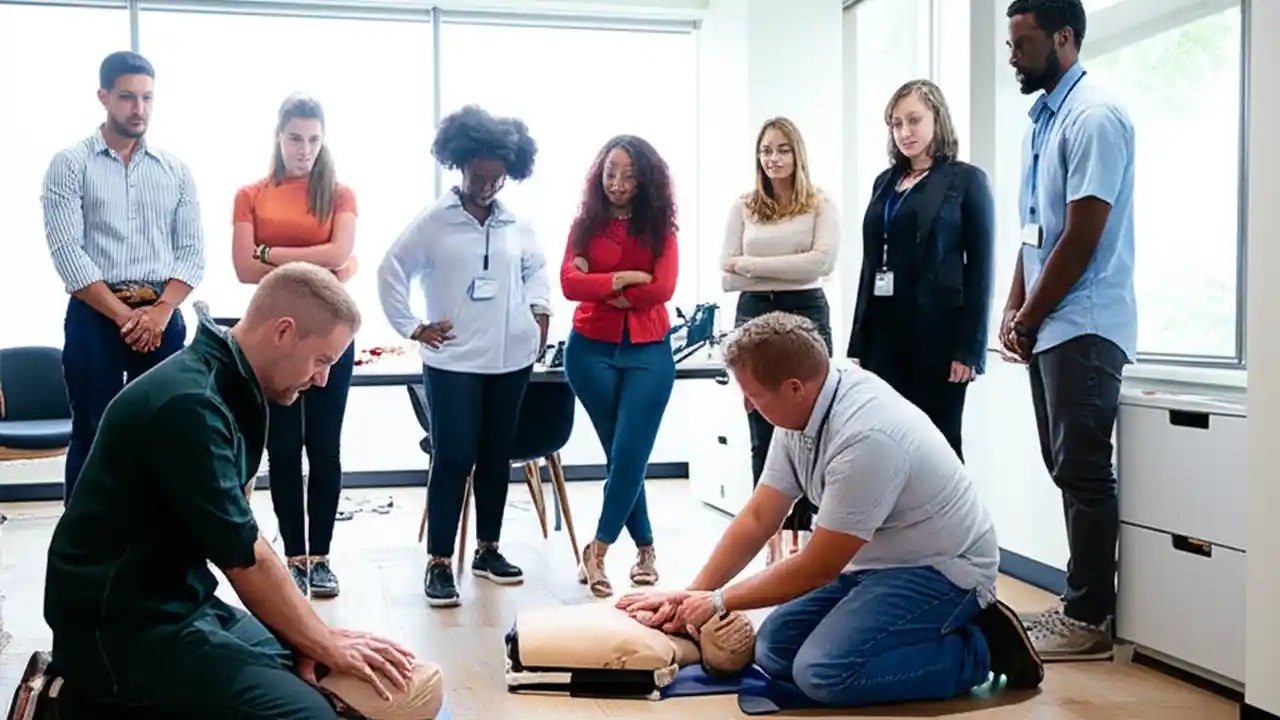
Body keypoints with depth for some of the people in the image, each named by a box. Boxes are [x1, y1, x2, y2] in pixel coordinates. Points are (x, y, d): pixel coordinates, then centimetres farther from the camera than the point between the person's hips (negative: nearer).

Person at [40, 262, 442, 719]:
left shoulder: (232, 388, 6)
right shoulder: (190, 404, -24)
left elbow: (239, 536, 6)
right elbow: (243, 557, -19)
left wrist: (310, 639, -1)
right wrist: (327, 644, -8)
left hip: (181, 602, 10)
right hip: (121, 626, -10)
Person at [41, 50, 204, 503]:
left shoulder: (175, 170, 10)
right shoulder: (70, 164, 1)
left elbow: (192, 251, 5)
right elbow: (66, 251, -8)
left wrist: (160, 310, -10)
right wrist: (124, 315, -13)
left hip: (163, 317, 3)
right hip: (94, 317, -3)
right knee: (92, 437, 1)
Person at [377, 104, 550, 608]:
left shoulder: (517, 223, 5)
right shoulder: (434, 221, -5)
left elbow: (537, 269, 22)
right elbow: (391, 271, -2)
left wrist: (539, 310, 8)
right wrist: (411, 327, -5)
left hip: (511, 359, 4)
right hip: (453, 361, -4)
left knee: (496, 456, 12)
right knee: (453, 458, -5)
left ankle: (488, 549, 25)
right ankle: (438, 563, 3)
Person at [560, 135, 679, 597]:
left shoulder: (660, 228, 4)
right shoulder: (585, 224, 4)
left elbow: (662, 288, -9)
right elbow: (570, 283, -8)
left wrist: (599, 288, -6)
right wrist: (624, 278, -12)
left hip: (648, 351, 0)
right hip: (591, 349, 0)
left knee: (630, 453, -8)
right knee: (620, 454, 6)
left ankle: (598, 551, 1)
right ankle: (645, 547, 18)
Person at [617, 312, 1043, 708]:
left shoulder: (865, 438, -32)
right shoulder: (799, 409, -6)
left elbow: (817, 568, -21)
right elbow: (757, 519, 4)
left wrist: (719, 601, -10)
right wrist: (691, 594, -2)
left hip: (937, 570, -9)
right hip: (879, 561, 9)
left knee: (824, 671, -24)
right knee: (774, 649, 0)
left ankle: (979, 648, -6)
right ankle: (918, 627, 9)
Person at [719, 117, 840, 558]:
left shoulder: (820, 205, 3)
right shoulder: (743, 208, 8)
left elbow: (823, 261, -13)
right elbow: (728, 277, 0)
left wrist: (753, 263, -12)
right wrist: (791, 268, -11)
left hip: (805, 314, -2)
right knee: (763, 434, 6)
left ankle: (802, 532, 11)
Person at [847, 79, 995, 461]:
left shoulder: (967, 180, 1)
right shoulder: (885, 182, 16)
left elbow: (980, 268, -5)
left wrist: (970, 347, -13)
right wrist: (860, 339, 10)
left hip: (936, 333, -5)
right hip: (884, 331, 5)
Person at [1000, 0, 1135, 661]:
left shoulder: (1094, 117, -12)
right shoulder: (1041, 120, 16)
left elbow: (1081, 239, -16)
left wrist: (1029, 319, -9)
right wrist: (1013, 312, 7)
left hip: (1083, 326, -9)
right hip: (1046, 325, 9)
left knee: (1083, 471, -5)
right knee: (1067, 469, 11)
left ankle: (1089, 618, 4)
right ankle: (1082, 604, 19)